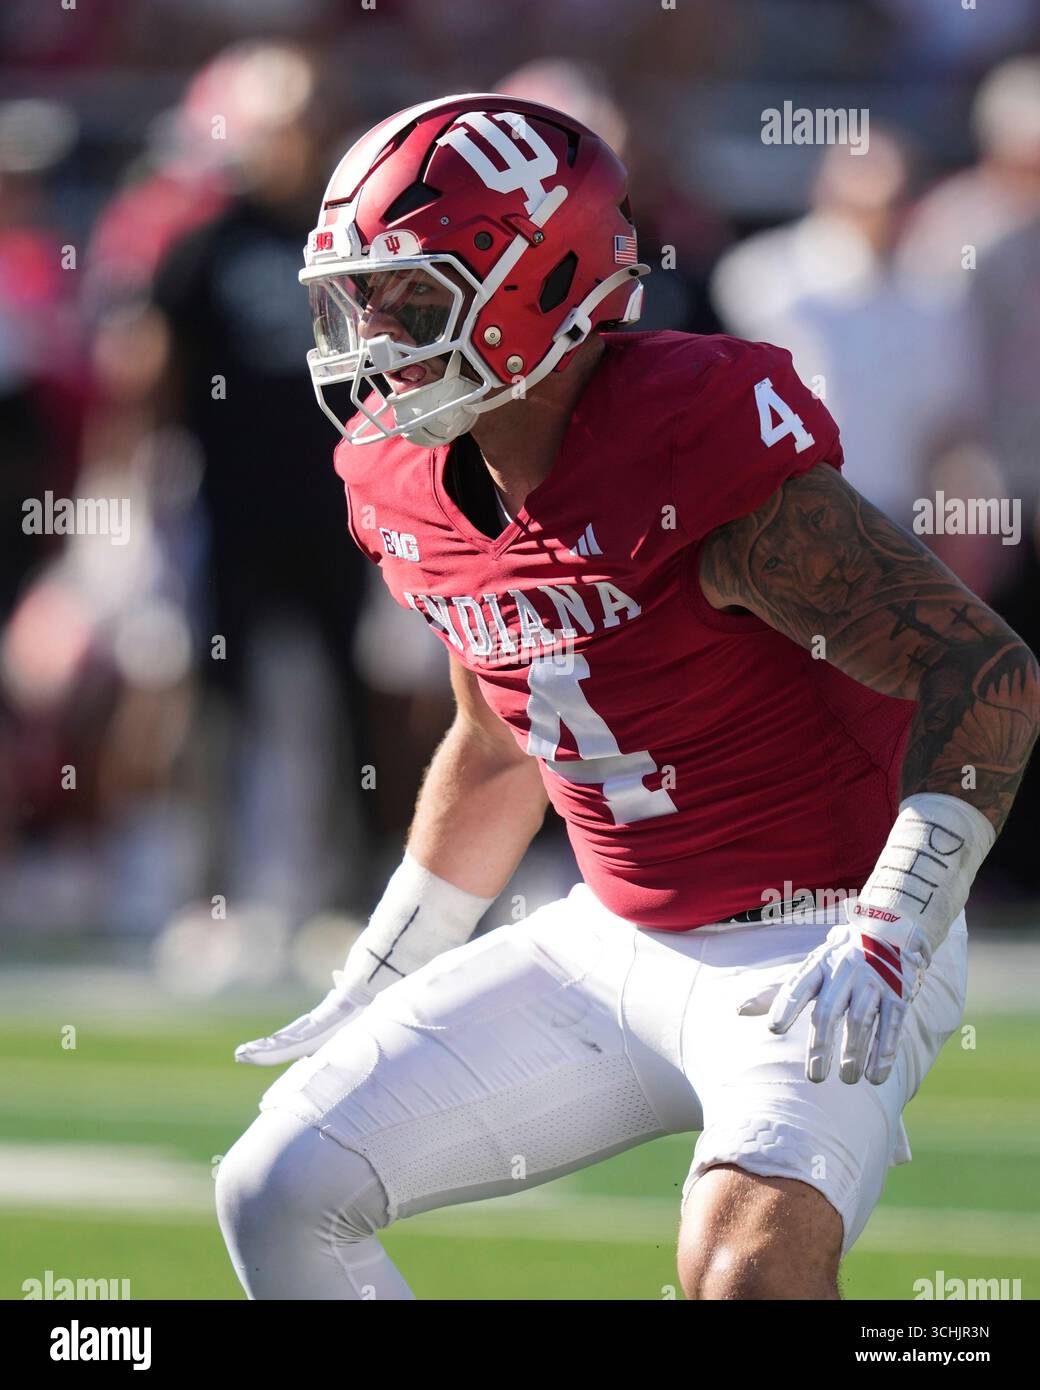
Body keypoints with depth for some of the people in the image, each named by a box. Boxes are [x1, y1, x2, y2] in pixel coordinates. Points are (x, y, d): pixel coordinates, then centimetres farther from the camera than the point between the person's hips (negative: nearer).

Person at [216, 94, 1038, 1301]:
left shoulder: (693, 451, -23)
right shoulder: (424, 500, 2)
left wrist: (885, 941, -32)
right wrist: (367, 995, 26)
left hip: (810, 955, -8)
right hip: (613, 946, 8)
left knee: (748, 1272, -32)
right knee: (280, 1192, 2)